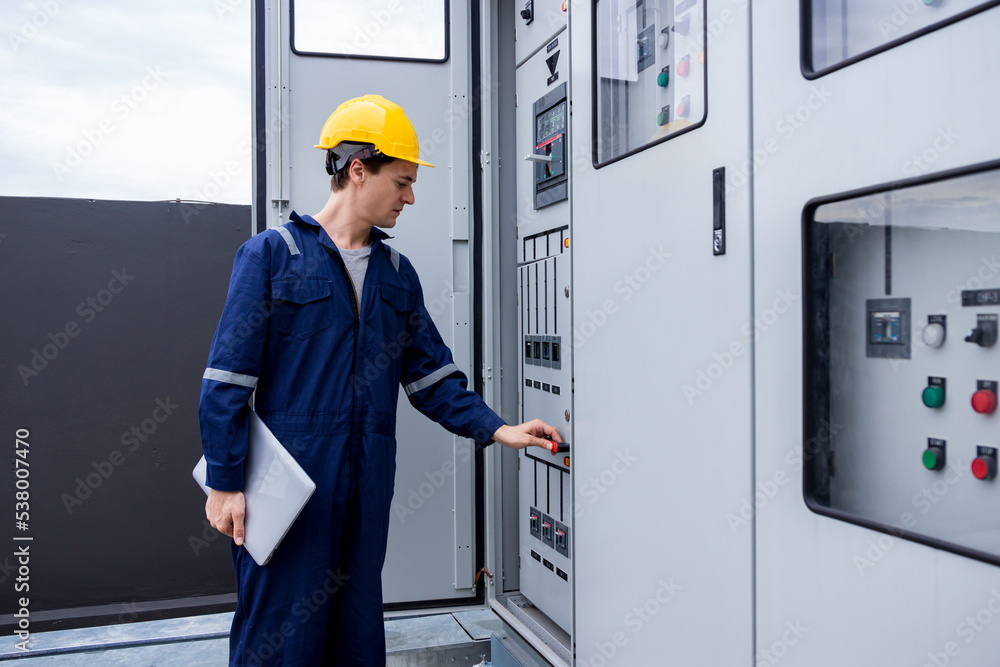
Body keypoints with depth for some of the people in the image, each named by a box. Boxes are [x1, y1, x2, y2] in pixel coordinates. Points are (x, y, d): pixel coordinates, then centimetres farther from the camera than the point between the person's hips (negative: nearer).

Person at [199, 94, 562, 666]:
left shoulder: (397, 273, 12)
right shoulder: (272, 253, -4)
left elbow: (431, 372, 13)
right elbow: (228, 378, -7)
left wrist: (496, 429, 2)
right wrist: (224, 482, -10)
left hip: (367, 488, 5)